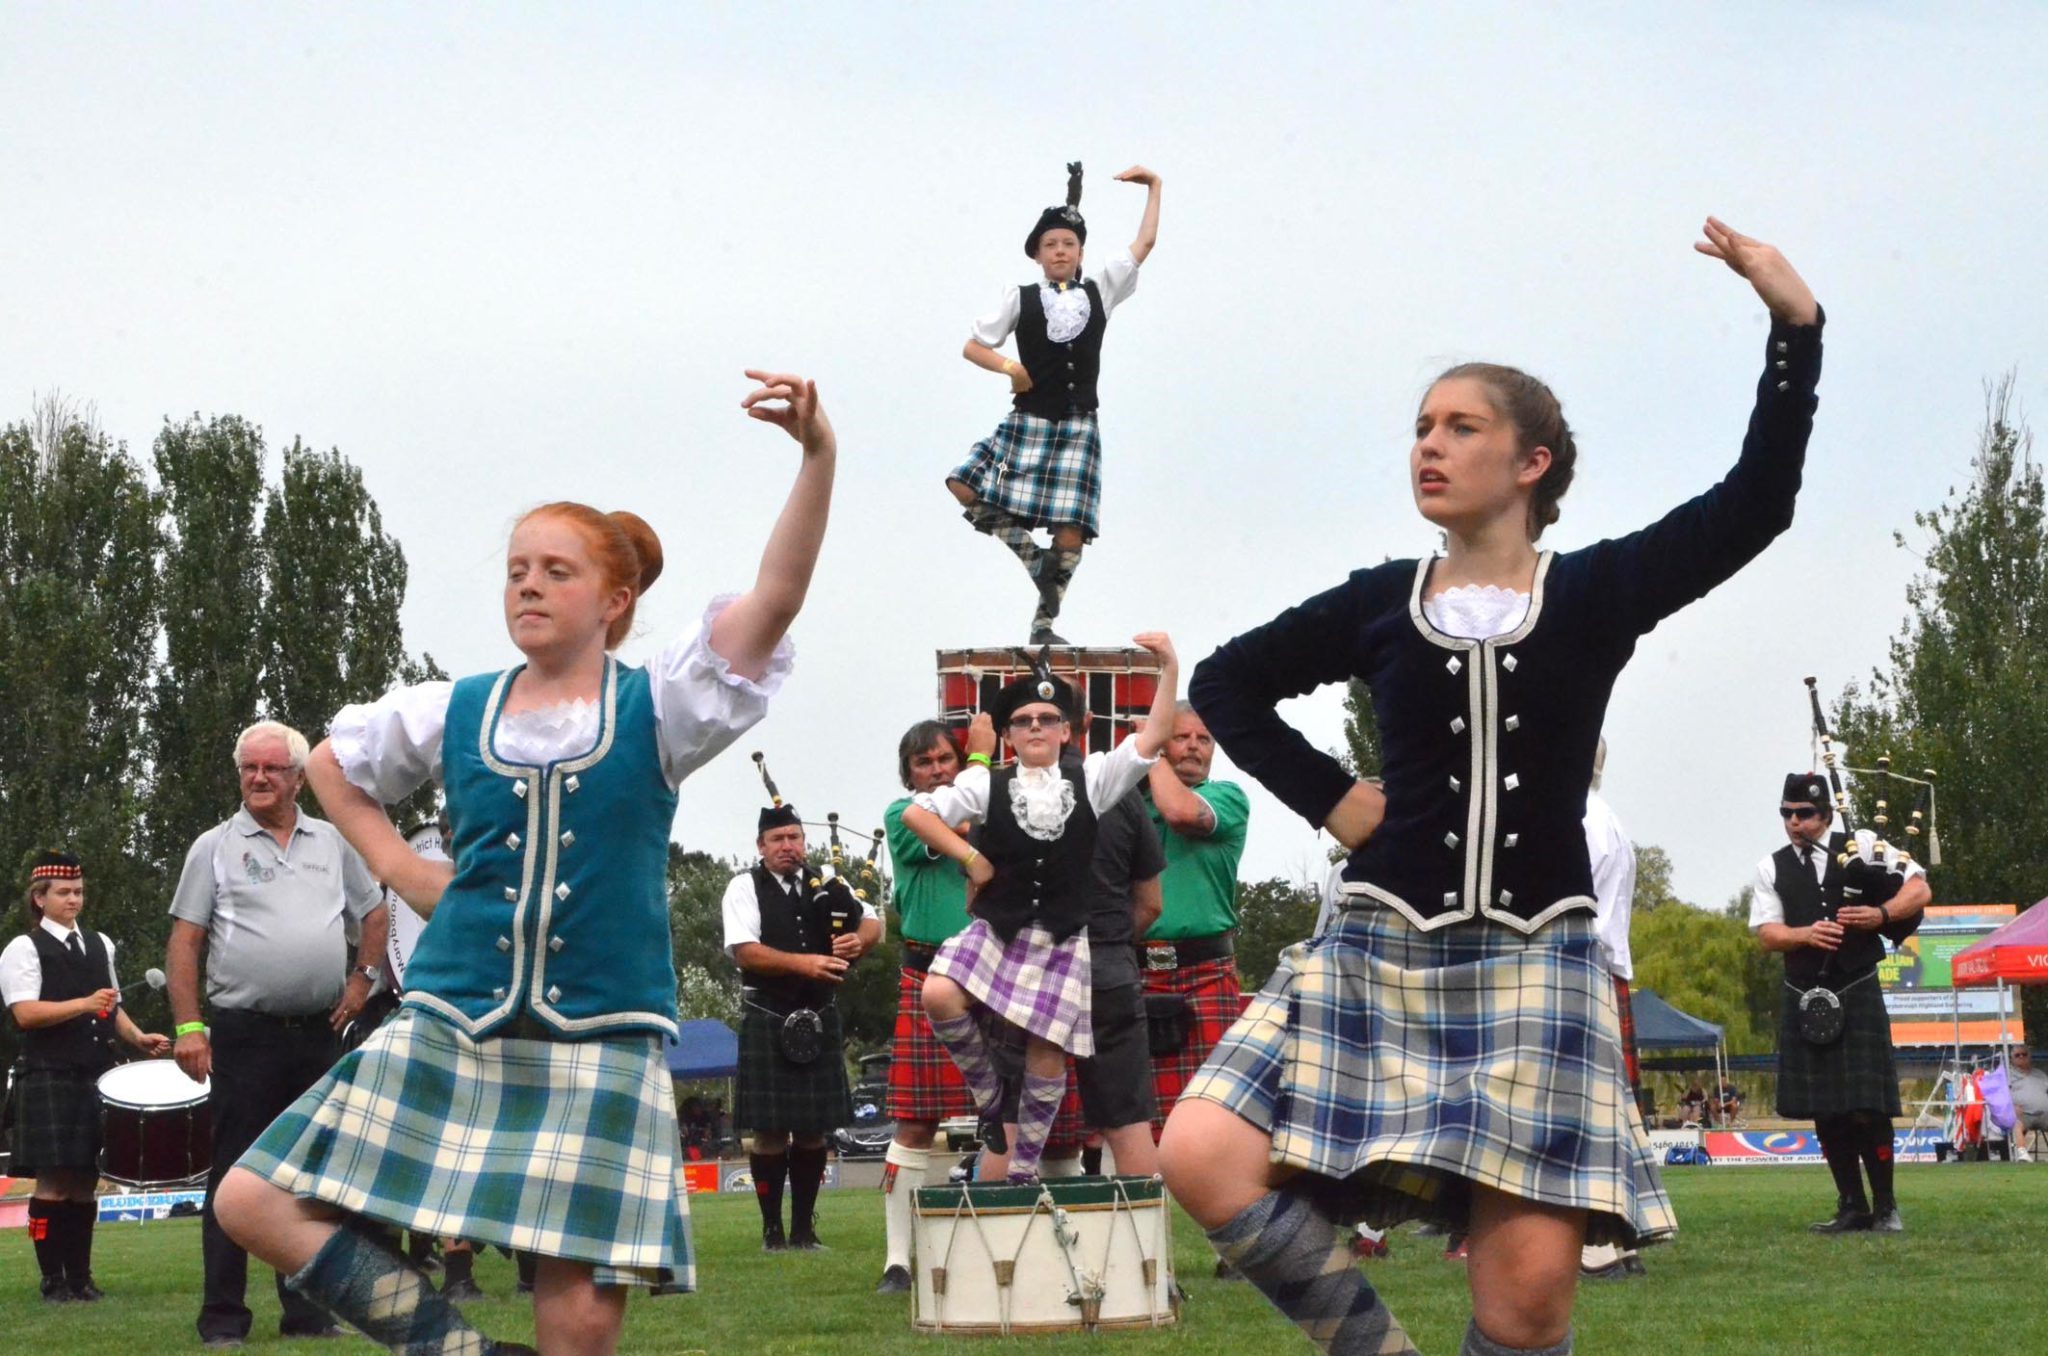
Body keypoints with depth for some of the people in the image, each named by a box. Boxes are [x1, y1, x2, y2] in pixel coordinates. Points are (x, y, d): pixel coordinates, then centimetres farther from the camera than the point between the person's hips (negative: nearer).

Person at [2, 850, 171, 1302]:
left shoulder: (99, 945, 19)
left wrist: (138, 1038, 7)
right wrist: (84, 1005, -19)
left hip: (95, 1077, 6)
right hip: (49, 1076, -5)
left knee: (85, 1182, 6)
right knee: (53, 1182, -7)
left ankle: (81, 1278, 11)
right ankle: (53, 1281, -2)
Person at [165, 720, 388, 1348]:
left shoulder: (332, 843, 11)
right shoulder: (215, 847, 2)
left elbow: (375, 914, 23)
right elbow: (185, 942, -1)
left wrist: (363, 979, 10)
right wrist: (188, 1027, -9)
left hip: (319, 1032, 3)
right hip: (243, 1032, -3)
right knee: (235, 1175, -2)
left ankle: (307, 1311, 14)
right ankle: (223, 1316, 1)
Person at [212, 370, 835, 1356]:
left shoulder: (655, 711, 1)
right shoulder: (453, 714, 9)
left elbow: (776, 597, -14)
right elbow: (331, 763, 28)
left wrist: (818, 456, -27)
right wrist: (398, 868, 12)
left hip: (600, 1042, -3)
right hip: (449, 1030, 4)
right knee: (255, 1200, -6)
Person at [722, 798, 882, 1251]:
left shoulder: (828, 885, 11)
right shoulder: (745, 888, -1)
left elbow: (872, 920, 7)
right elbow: (744, 951, -12)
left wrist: (858, 941, -16)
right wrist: (804, 963, -22)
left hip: (819, 1020, 4)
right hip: (768, 1021, -4)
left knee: (814, 1128, 5)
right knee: (770, 1129, -2)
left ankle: (804, 1227, 14)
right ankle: (772, 1229, 7)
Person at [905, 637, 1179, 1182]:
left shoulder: (1090, 780, 5)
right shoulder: (989, 784, 3)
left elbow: (1151, 740, -5)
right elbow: (916, 813, 2)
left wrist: (1169, 669, -14)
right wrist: (969, 858, -3)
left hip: (1062, 940, 0)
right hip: (997, 929, 0)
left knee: (1047, 1055, -1)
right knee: (938, 996, -26)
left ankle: (1024, 1169, 16)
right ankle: (988, 1092, -1)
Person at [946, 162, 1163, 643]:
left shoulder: (1099, 292, 9)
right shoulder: (1019, 299, 5)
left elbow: (1145, 242, 12)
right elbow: (972, 347, 9)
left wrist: (1154, 187, 13)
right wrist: (1009, 367, -8)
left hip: (1077, 429, 0)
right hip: (1026, 423, 0)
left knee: (1070, 535, -6)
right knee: (963, 488, -17)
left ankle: (1043, 624, 10)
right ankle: (1033, 558, 0)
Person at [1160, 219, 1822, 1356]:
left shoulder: (1596, 592, 3)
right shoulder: (1380, 603, 7)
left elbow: (1754, 504, -7)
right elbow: (1225, 685, 19)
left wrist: (1795, 324, -15)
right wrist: (1330, 798, 7)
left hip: (1532, 961, -2)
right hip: (1379, 951, 2)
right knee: (1203, 1159, -18)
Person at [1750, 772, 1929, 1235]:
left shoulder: (1861, 847, 2)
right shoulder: (1771, 868, 8)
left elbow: (1920, 889, 1)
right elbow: (1765, 932, 1)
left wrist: (1882, 913, -17)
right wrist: (1805, 934, -18)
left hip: (1858, 993, -3)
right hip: (1803, 1000, 3)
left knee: (1867, 1106, -6)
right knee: (1824, 1111, 5)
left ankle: (1885, 1206, 6)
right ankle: (1852, 1206, 15)